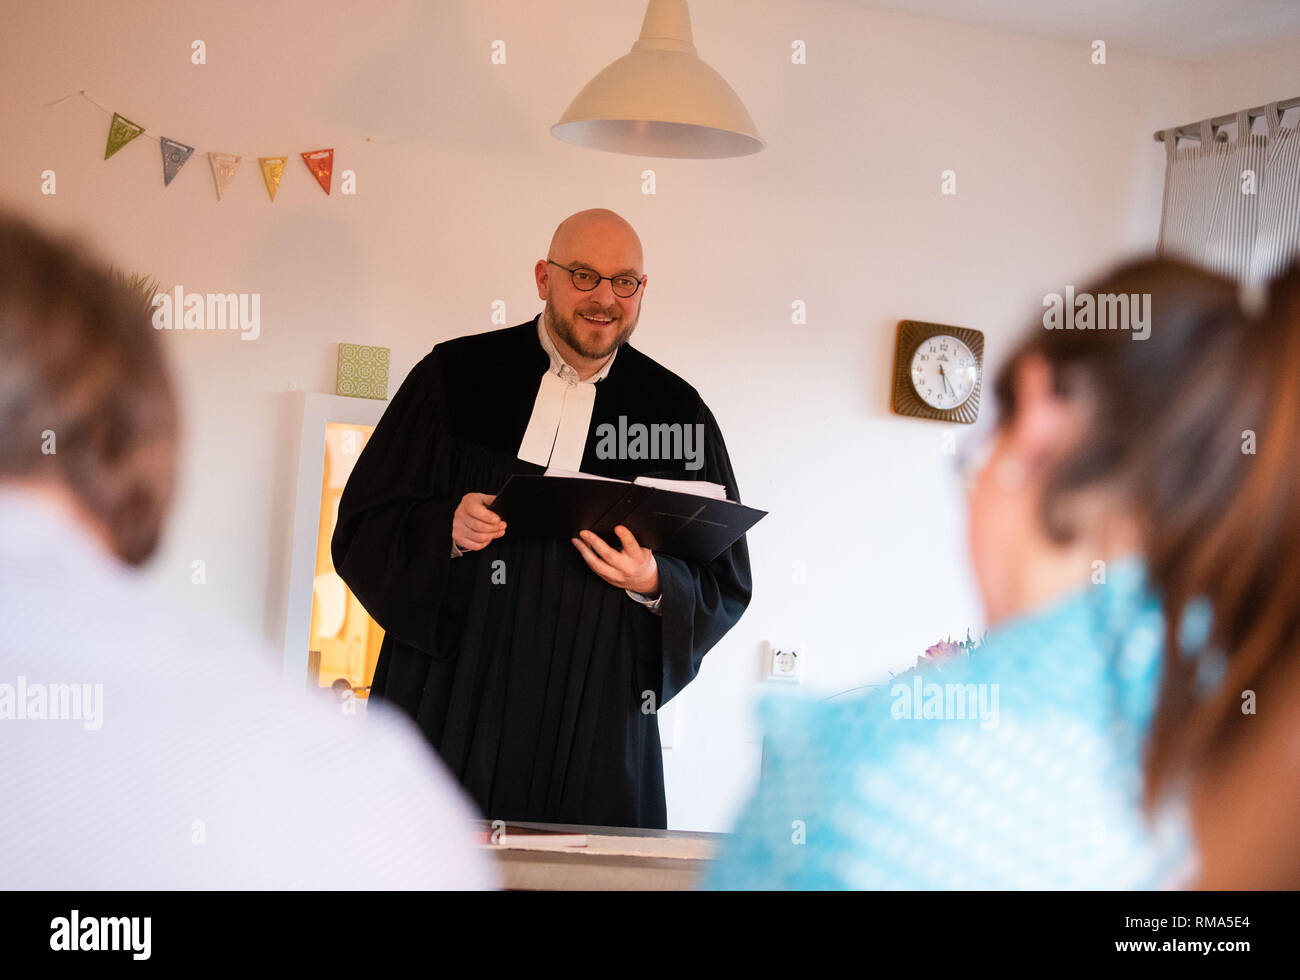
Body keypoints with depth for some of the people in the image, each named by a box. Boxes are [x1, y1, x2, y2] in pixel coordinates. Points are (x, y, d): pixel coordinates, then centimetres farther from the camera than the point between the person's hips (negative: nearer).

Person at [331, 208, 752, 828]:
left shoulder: (678, 414, 7)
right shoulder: (453, 377, 4)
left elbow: (728, 587, 5)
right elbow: (360, 529, 3)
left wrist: (655, 583, -15)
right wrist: (446, 530, -16)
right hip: (451, 713, 0)